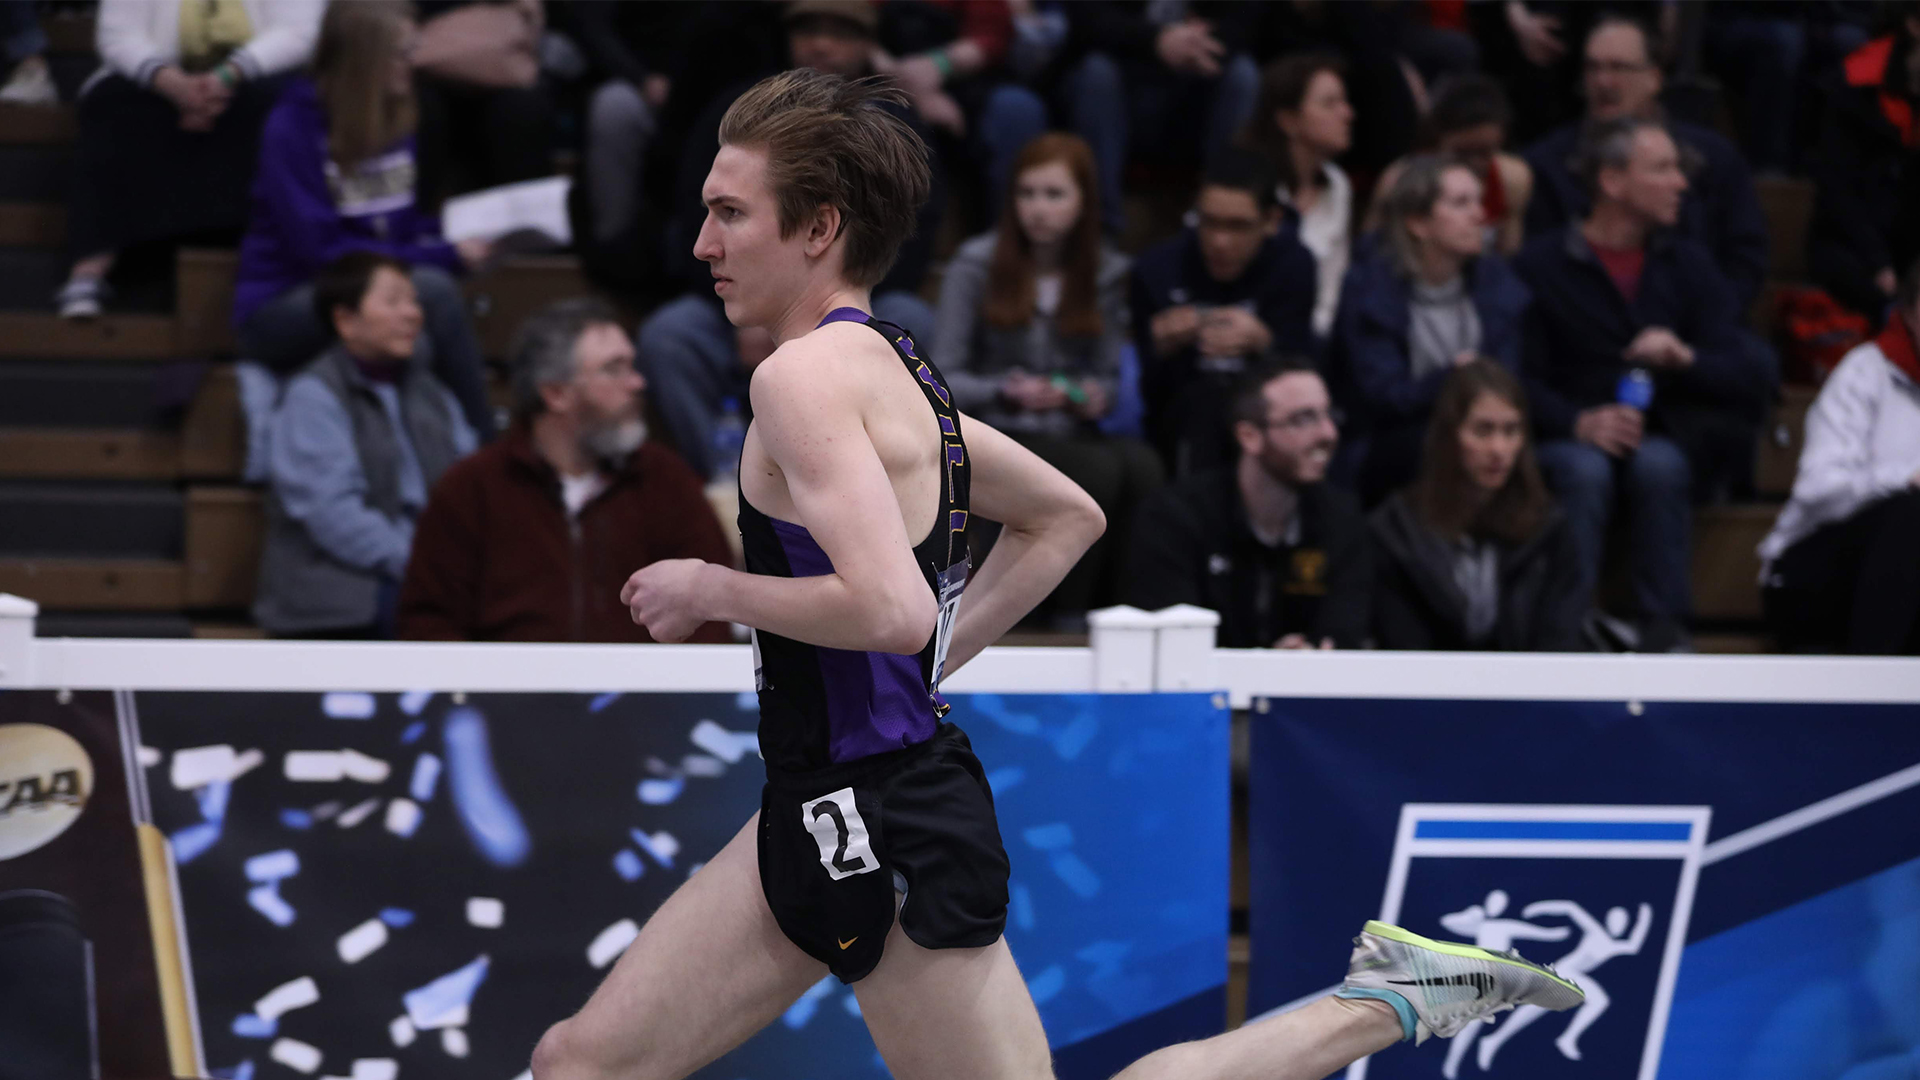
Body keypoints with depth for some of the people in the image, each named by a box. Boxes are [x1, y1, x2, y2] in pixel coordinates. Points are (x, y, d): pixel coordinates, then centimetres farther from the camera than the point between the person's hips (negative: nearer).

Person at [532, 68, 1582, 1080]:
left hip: (887, 829, -10)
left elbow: (892, 609, -30)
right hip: (821, 814, 10)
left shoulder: (807, 375, -17)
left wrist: (712, 591, -15)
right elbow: (1068, 517, 24)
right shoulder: (889, 369, 12)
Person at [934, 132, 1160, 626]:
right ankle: (1069, 618, -23)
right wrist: (1007, 391, -20)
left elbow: (1111, 376, 14)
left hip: (1074, 434, 4)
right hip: (995, 437, -4)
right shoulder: (976, 265, -1)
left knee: (1142, 467, -31)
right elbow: (944, 380, -2)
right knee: (1099, 471, -33)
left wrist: (1099, 395, -10)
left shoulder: (1107, 272, 11)